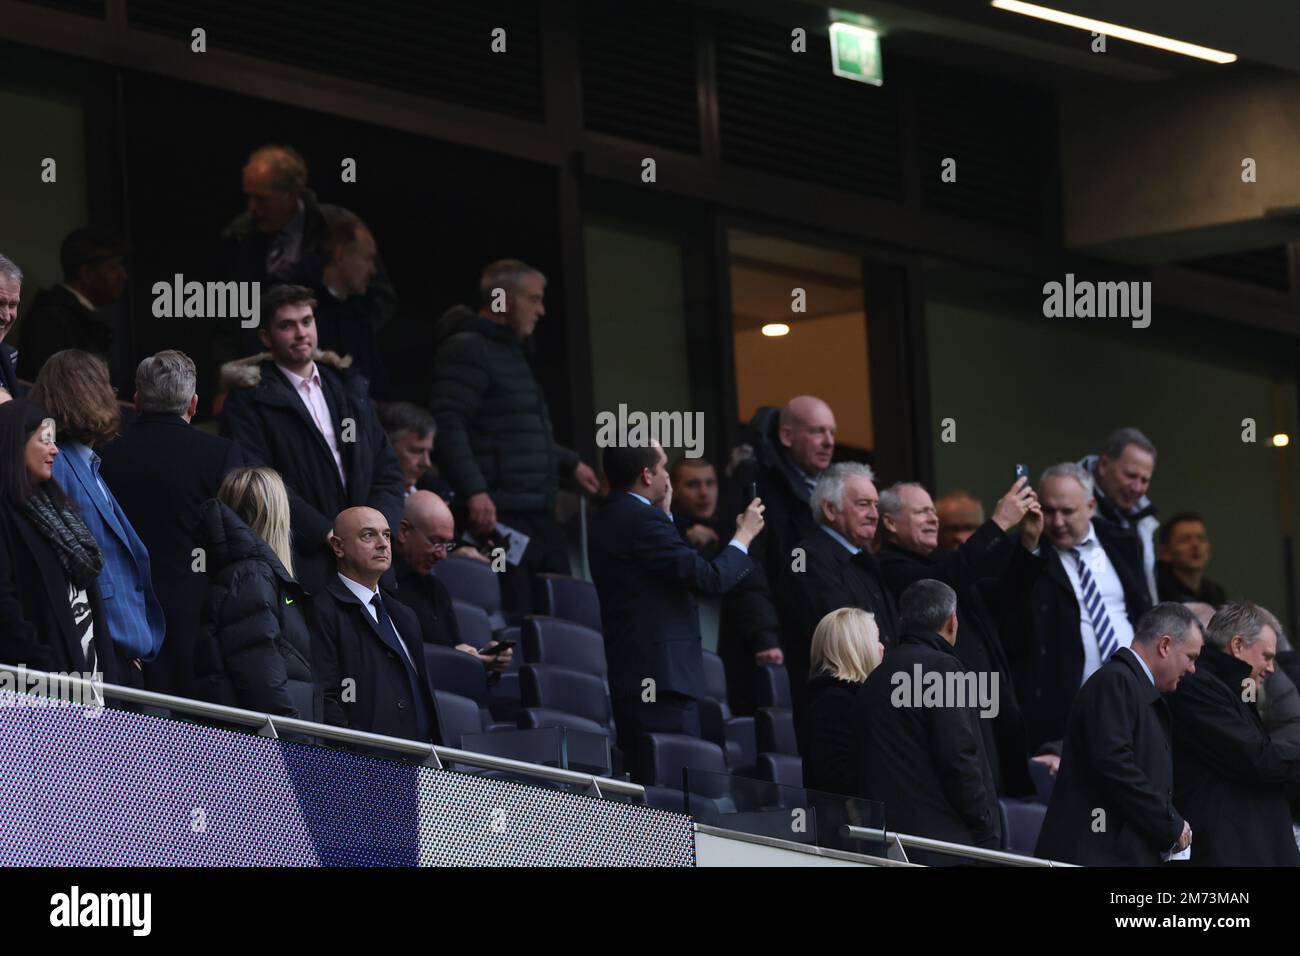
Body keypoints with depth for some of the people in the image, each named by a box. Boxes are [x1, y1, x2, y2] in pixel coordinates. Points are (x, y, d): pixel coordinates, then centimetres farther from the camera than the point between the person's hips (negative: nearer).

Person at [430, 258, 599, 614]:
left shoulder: (510, 351, 22)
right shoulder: (467, 350, -9)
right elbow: (448, 425, -20)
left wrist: (569, 463, 37)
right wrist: (474, 491, -30)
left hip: (539, 516, 10)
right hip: (498, 516, -10)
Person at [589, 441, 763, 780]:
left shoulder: (608, 519, 14)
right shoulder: (642, 519, -16)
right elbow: (709, 578, -17)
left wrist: (664, 513, 23)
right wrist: (744, 534, -1)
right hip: (662, 678, -10)